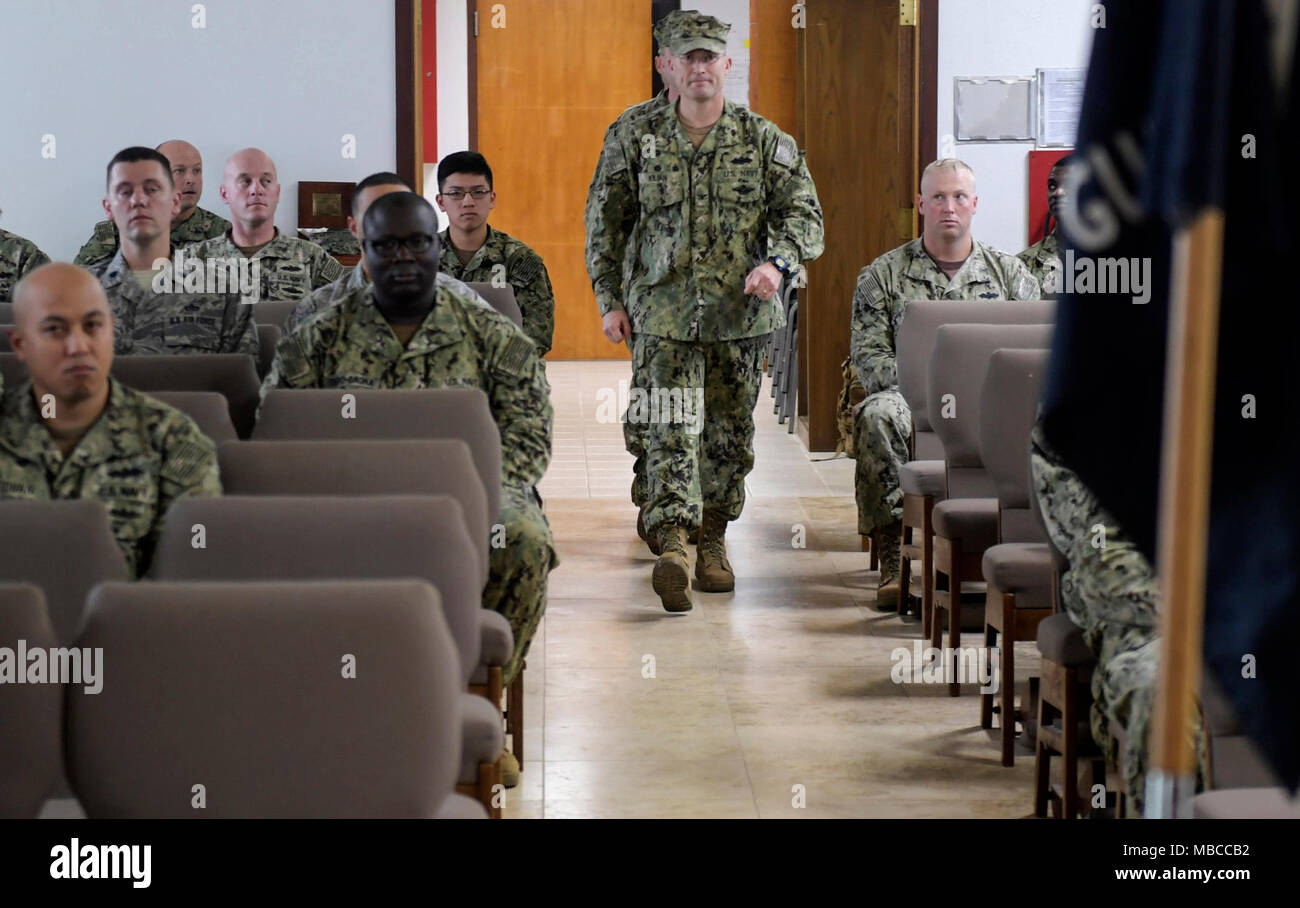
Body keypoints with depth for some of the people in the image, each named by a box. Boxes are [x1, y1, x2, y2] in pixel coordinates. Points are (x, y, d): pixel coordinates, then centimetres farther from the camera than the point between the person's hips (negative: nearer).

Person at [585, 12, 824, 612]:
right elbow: (604, 223, 10)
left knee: (731, 429, 10)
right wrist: (610, 300, 5)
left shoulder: (764, 141, 5)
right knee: (672, 426, -14)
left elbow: (803, 211, 3)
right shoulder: (636, 141, 5)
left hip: (741, 312, 2)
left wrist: (778, 261, -16)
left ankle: (713, 540, 27)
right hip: (665, 309, -2)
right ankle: (671, 547, -23)